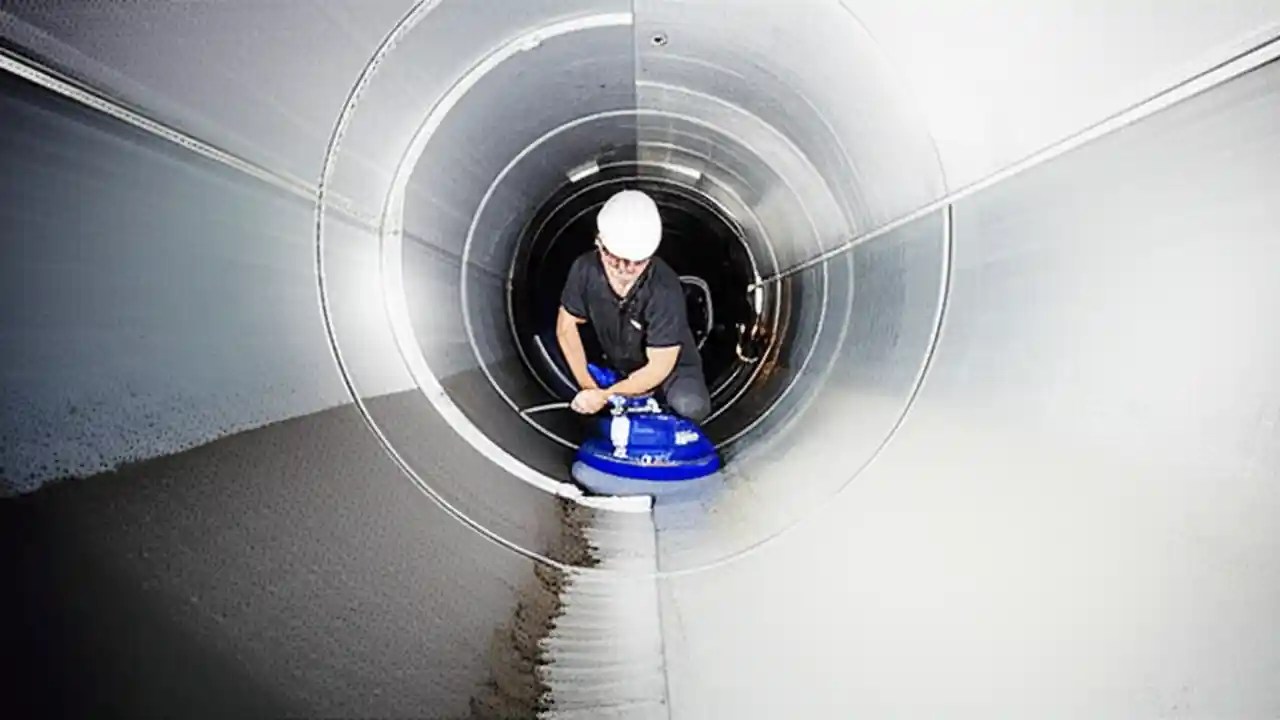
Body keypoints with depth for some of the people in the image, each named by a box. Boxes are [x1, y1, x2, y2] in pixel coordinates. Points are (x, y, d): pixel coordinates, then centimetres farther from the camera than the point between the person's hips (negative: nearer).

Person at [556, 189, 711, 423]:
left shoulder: (664, 290, -34)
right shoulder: (586, 269, -23)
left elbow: (659, 366, -27)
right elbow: (566, 326, -8)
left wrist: (605, 395, -25)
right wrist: (588, 385, -13)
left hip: (671, 367, -4)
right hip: (619, 368, 4)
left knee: (691, 408, -27)